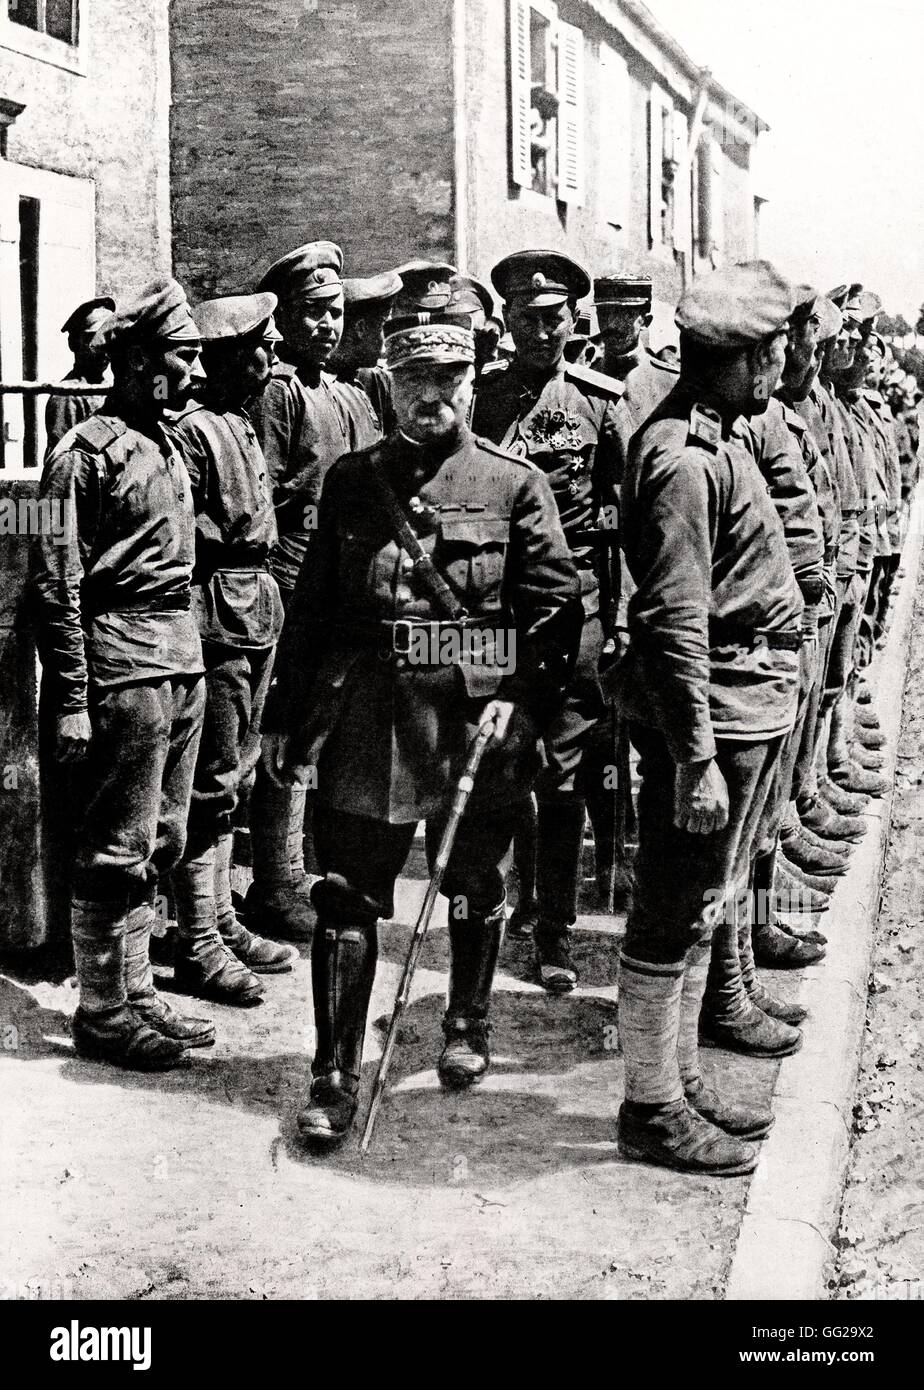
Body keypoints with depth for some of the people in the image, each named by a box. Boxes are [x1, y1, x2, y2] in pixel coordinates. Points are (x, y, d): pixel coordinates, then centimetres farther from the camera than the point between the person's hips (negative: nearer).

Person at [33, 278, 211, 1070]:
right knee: (116, 849, -1)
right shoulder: (87, 452, -10)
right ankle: (102, 1012, 10)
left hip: (182, 655, 9)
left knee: (158, 845, 14)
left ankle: (137, 995, 25)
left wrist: (190, 657, 16)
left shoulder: (166, 446, 15)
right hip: (124, 657, -9)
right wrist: (71, 700, -16)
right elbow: (56, 585, -13)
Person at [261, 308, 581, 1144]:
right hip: (365, 709, 1)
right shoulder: (351, 481, 9)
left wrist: (522, 702, -14)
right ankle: (336, 1076, 7)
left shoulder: (515, 484, 2)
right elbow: (312, 605, 12)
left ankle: (469, 1028, 36)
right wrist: (286, 715, 11)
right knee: (347, 894, -1)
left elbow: (557, 606, -1)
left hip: (476, 710, -1)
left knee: (475, 884, 14)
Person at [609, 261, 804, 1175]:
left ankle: (679, 1081, 30)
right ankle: (653, 1112, 11)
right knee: (678, 916, -1)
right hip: (714, 707, -11)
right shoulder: (684, 458, -19)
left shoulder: (717, 439, 12)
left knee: (712, 891, 18)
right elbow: (675, 622, -24)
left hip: (753, 699, 11)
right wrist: (695, 758, -25)